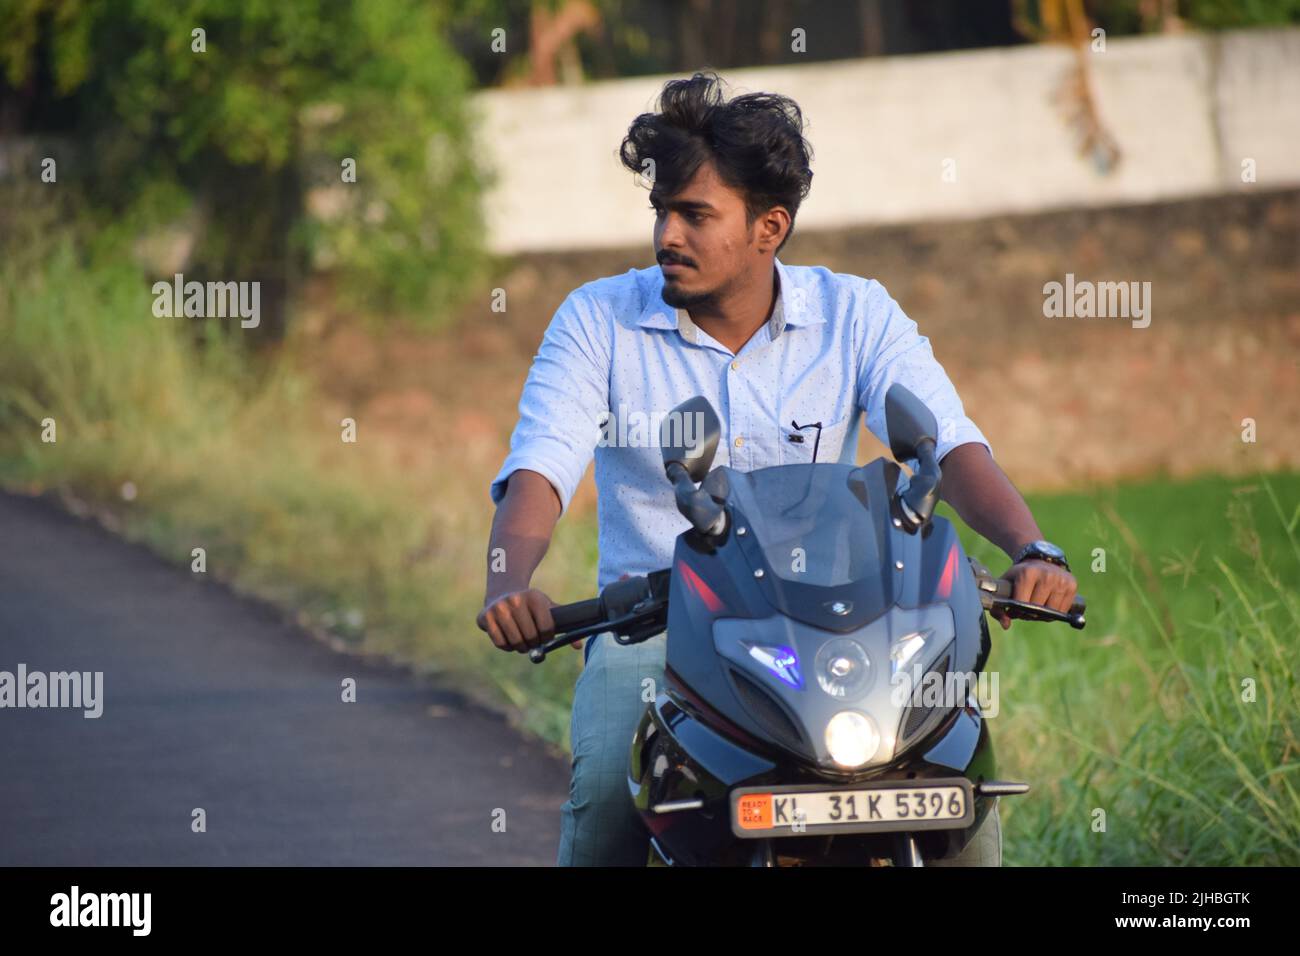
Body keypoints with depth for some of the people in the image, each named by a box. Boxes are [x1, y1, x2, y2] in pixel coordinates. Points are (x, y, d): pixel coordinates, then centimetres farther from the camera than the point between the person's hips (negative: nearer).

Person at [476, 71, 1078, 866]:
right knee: (607, 790, -30)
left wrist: (1032, 552, -29)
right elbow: (538, 470, -10)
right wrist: (510, 586, -32)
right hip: (654, 620, -1)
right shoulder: (598, 320, 1)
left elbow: (953, 445, -9)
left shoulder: (856, 315, 2)